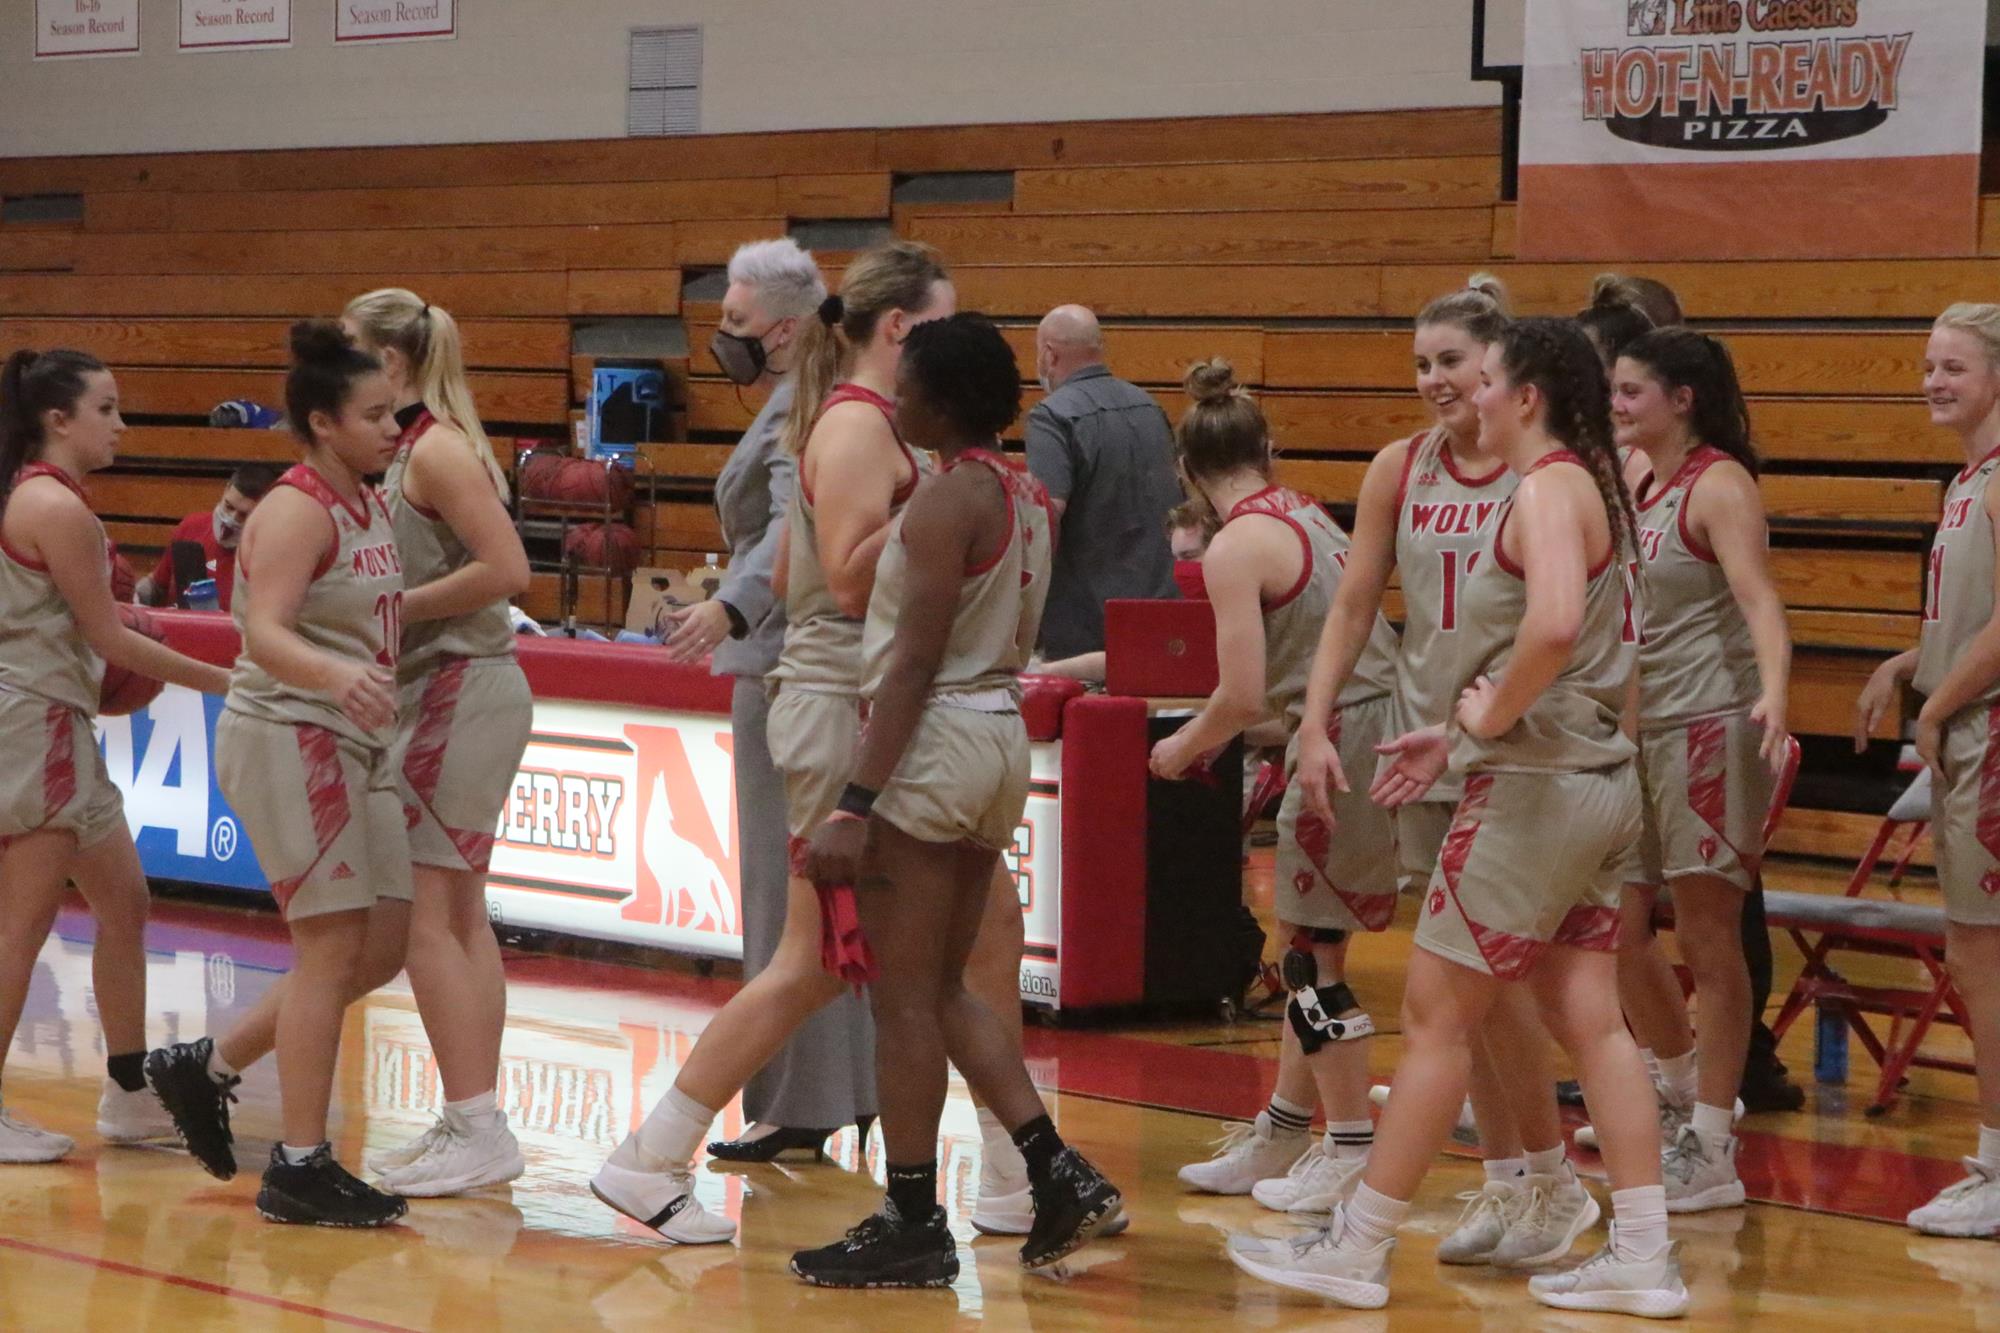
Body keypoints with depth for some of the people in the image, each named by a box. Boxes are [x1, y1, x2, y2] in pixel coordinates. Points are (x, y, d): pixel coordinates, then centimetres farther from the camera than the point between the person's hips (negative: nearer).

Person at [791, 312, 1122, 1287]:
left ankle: (913, 1226, 3)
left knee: (903, 997, -1)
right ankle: (1061, 1176, 11)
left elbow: (915, 661, -20)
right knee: (944, 991, 17)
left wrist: (857, 803, -21)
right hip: (1003, 734, 9)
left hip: (937, 739, -9)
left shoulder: (948, 498, -15)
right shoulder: (1024, 496, 13)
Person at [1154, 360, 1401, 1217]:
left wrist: (1182, 749, 2)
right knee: (1307, 947, 16)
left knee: (1313, 955, 2)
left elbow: (1244, 697, -15)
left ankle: (1352, 1153, 8)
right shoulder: (1308, 516, 14)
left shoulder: (1237, 546, -11)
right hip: (1383, 722, 9)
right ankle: (1280, 1138, 25)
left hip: (1342, 745, -9)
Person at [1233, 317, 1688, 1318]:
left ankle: (1356, 1250, 4)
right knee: (1588, 1019, 9)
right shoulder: (1587, 487, 15)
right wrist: (1457, 737, 16)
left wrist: (1492, 716, -19)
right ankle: (1642, 1255, 8)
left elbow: (1553, 627, -33)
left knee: (1436, 1015, -2)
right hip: (1595, 784, 10)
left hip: (1536, 787, -9)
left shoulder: (1548, 488, -15)